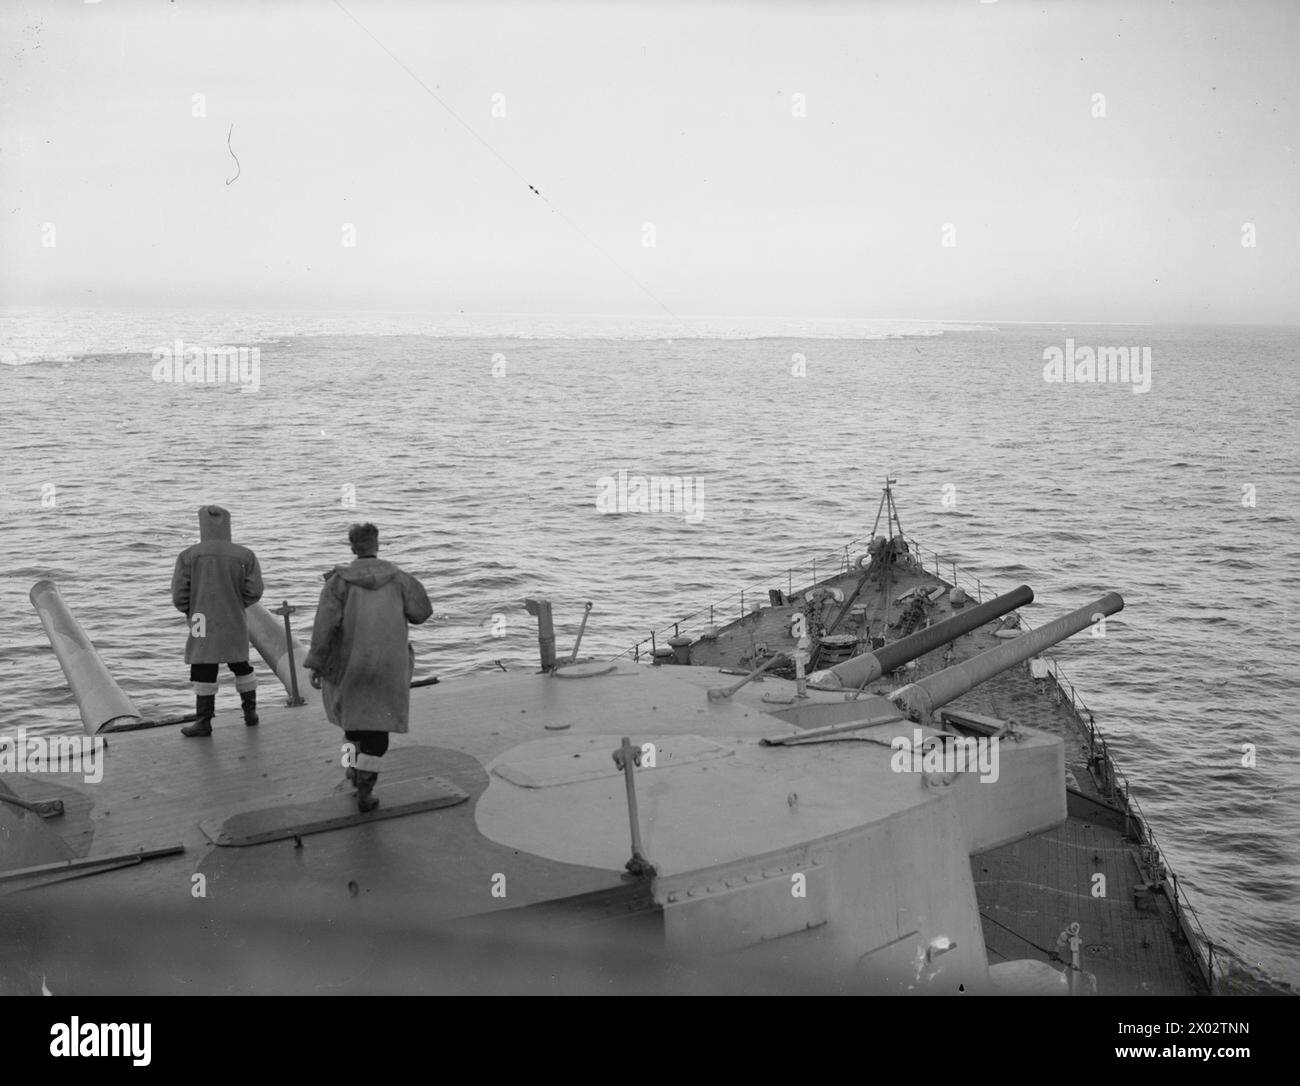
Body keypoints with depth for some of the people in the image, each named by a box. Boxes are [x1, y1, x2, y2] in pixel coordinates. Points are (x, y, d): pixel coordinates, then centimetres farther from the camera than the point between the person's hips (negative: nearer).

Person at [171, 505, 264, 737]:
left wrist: (190, 612, 12)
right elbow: (254, 591, -4)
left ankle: (204, 720, 3)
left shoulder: (188, 556, -6)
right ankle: (250, 712, 25)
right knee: (241, 665, 18)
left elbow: (179, 595, -6)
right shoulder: (244, 556, -3)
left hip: (204, 622, -2)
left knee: (204, 671, 2)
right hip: (235, 623, 2)